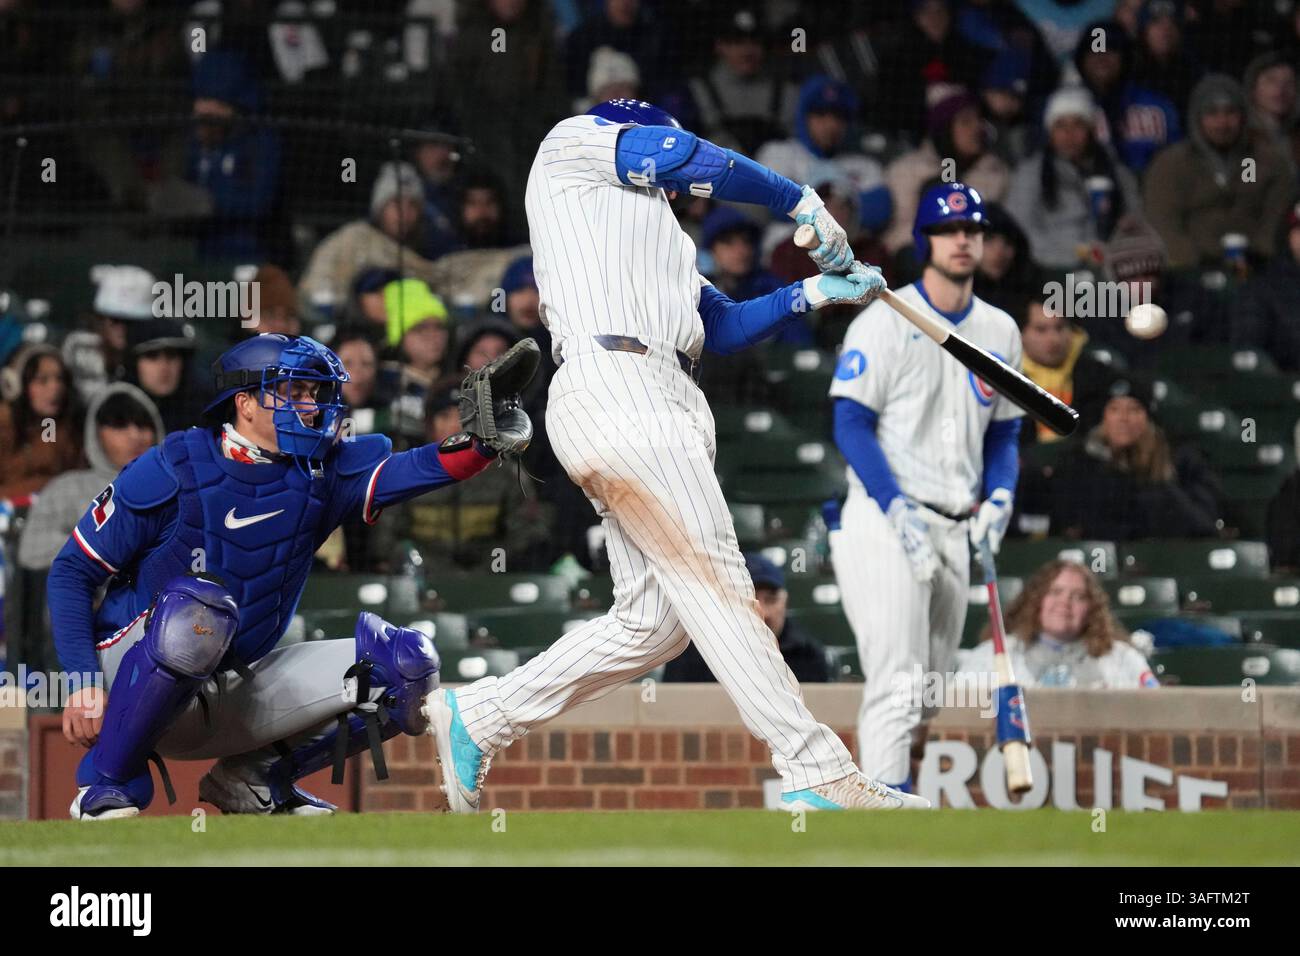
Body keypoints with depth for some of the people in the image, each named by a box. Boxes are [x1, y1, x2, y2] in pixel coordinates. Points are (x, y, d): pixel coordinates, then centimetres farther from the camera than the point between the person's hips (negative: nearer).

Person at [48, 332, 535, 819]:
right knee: (199, 603, -38)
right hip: (135, 678, -5)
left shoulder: (321, 470, 1)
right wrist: (83, 682, -20)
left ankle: (253, 777, 6)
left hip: (232, 699, 5)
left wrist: (484, 440, -38)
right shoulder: (172, 471, -12)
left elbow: (408, 471, -17)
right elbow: (72, 571, -8)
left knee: (404, 666, -8)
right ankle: (106, 784, -21)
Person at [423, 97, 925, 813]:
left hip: (668, 403, 9)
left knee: (653, 619, 1)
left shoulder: (658, 236, 36)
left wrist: (814, 292, 18)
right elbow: (694, 160, 2)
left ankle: (476, 717, 12)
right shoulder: (571, 143, 14)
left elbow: (724, 327, 28)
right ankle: (818, 775, -23)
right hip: (614, 388, -9)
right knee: (715, 585, -15)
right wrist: (802, 202, 13)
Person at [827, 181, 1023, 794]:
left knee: (927, 697, 9)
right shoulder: (885, 322, -6)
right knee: (897, 681, -17)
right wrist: (899, 510, -19)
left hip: (955, 532, 7)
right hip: (883, 520, -7)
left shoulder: (1000, 331, 13)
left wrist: (999, 497, 1)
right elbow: (851, 424, -9)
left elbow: (1004, 432, 20)